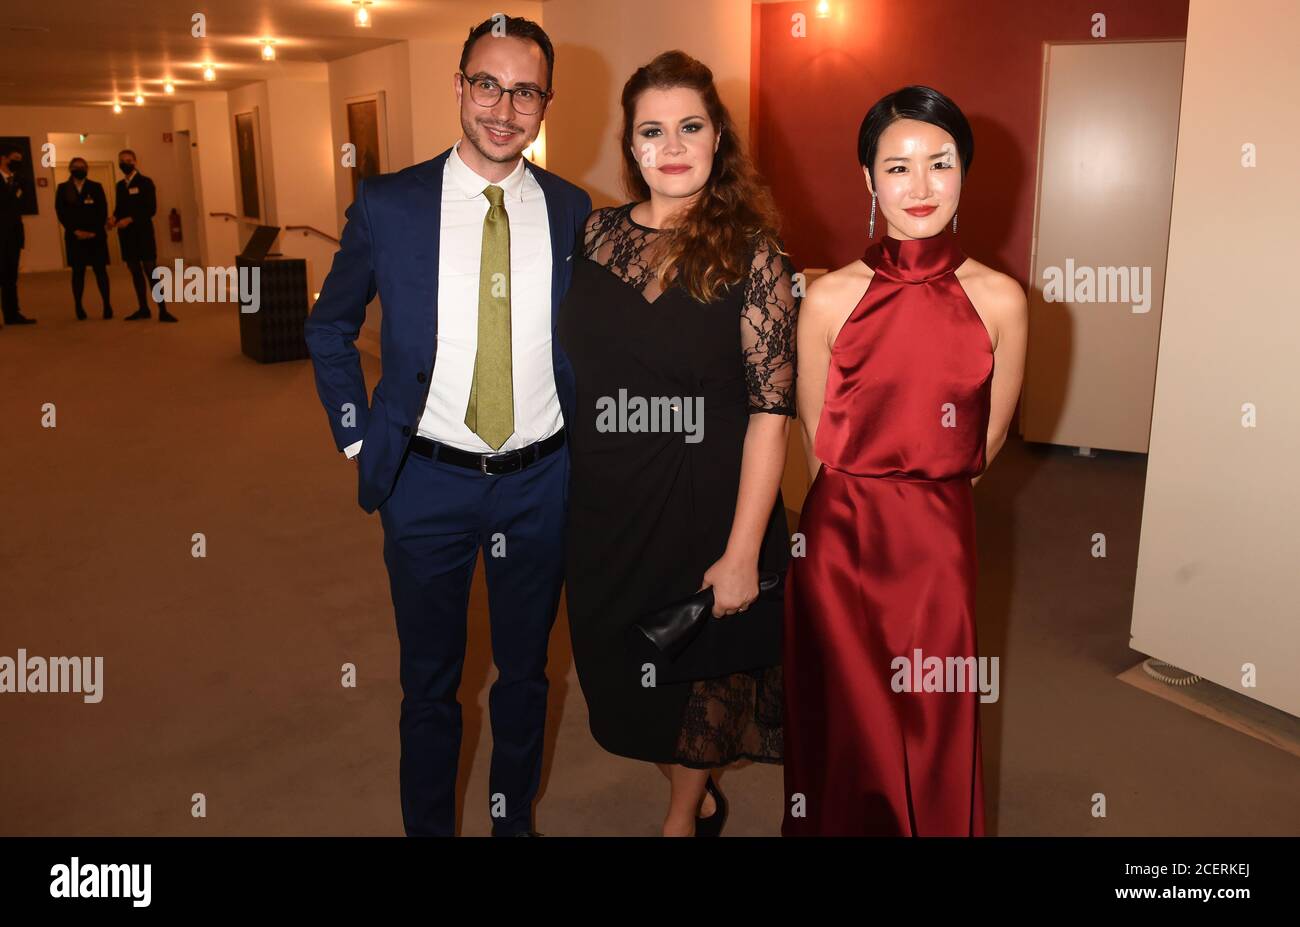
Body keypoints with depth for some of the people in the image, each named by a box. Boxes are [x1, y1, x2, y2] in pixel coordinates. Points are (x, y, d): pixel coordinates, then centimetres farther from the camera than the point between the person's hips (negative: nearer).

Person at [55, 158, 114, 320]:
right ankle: (78, 307, 3)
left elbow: (103, 211, 1)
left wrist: (94, 231, -10)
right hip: (75, 236, 0)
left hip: (96, 235, 0)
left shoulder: (96, 187, 7)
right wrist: (75, 231, -10)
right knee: (78, 271, 1)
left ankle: (107, 305, -1)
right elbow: (61, 212, 2)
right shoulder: (62, 188, 8)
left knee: (100, 270, -3)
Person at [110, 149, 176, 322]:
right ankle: (143, 308, 14)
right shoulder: (120, 185, 15)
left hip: (143, 232, -6)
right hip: (126, 235, 6)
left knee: (150, 271, -10)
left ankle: (162, 311, -11)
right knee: (135, 271, 8)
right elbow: (119, 207, 16)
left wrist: (130, 219, -20)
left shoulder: (145, 182, -3)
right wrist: (114, 218, -7)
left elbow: (151, 209, -11)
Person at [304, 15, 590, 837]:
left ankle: (515, 817, 41)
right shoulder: (388, 205, -5)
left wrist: (579, 434, 3)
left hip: (542, 481, 2)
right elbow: (329, 329, 6)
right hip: (427, 480, -1)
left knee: (526, 670, 18)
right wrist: (358, 438, 0)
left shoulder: (572, 210, 0)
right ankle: (429, 825, 36)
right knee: (431, 680, 14)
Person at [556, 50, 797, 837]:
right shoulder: (596, 234, 1)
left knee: (696, 668, 15)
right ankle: (698, 798, 46)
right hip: (604, 502, 5)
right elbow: (563, 364, 8)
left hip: (704, 503, -4)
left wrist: (743, 549, -19)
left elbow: (772, 410, -16)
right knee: (622, 665, 18)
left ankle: (683, 814, 45)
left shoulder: (750, 253, -12)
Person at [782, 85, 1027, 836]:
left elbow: (986, 442, 5)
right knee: (845, 728, 14)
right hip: (842, 542, 0)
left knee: (936, 731, 13)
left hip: (942, 544, 1)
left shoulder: (999, 299, -6)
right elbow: (816, 442, 2)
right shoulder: (831, 297, -7)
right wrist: (864, 501, 9)